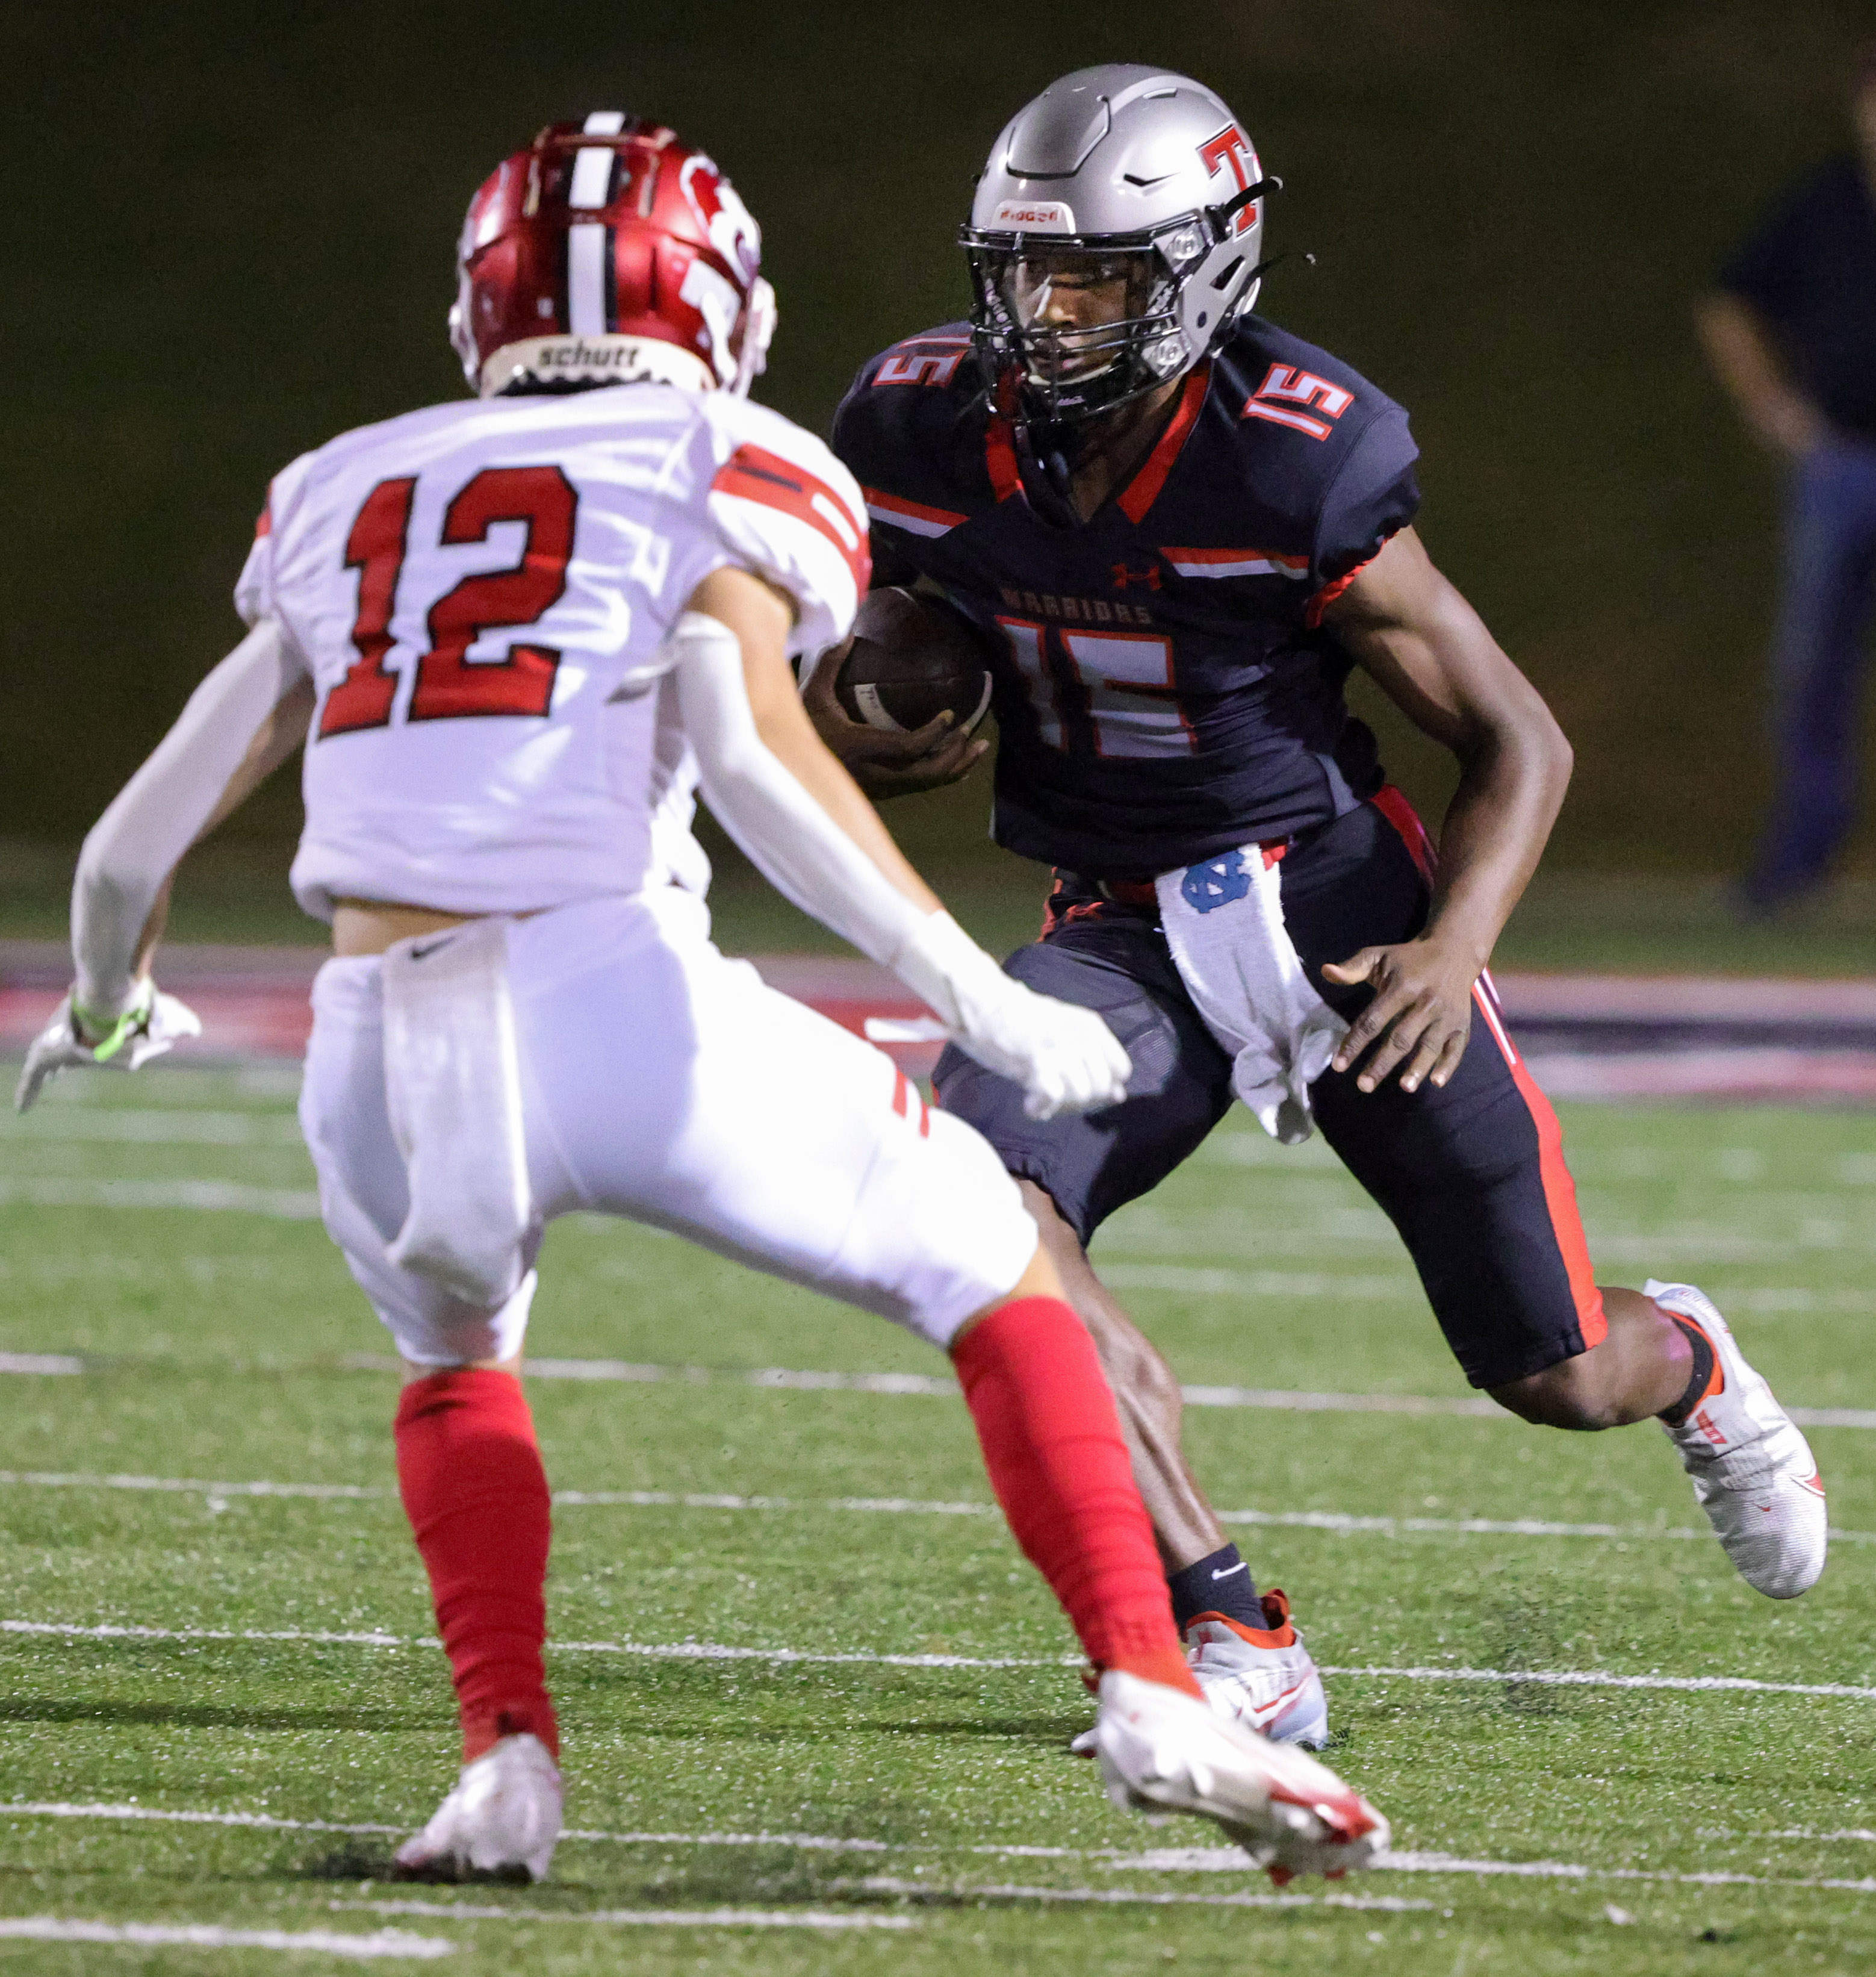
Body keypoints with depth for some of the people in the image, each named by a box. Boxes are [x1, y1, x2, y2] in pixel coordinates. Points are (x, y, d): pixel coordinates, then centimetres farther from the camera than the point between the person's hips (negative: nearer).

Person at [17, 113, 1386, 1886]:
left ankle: (507, 1763, 15)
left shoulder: (344, 498, 22)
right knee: (991, 1274, 16)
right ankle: (1148, 1699, 0)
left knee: (452, 1349, 34)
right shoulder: (725, 477, 9)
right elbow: (750, 754, -10)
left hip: (380, 1059, 4)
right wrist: (982, 1001, -8)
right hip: (609, 1006, -4)